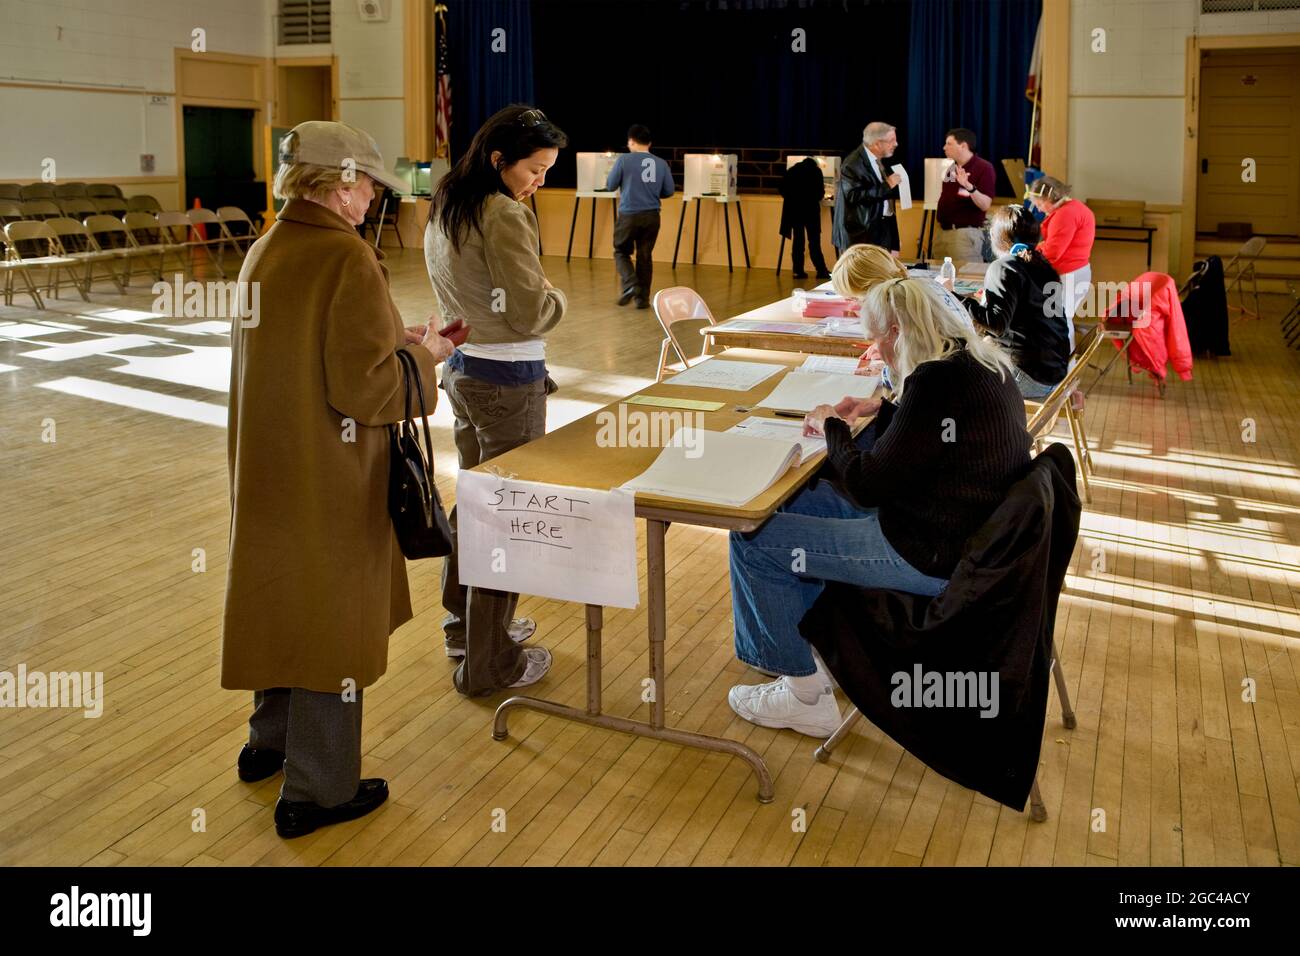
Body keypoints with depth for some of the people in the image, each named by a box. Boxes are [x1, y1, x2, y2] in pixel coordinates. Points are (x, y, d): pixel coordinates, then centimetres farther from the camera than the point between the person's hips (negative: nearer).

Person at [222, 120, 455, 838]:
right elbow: (361, 388, -22)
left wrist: (388, 340, 10)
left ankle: (268, 743, 41)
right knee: (333, 614, 5)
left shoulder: (264, 251, 6)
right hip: (329, 476, -8)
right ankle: (316, 791, 19)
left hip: (268, 463, 8)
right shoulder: (348, 259, -20)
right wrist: (422, 357, -6)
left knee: (286, 598, 23)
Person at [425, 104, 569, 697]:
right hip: (509, 380, -9)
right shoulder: (505, 215, -19)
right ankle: (489, 665, 10)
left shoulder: (444, 209, 9)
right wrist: (556, 296, 0)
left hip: (461, 368, 9)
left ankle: (464, 625, 36)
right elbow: (530, 315, -20)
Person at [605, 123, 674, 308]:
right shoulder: (661, 163, 2)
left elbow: (610, 185, 0)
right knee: (645, 256, 11)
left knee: (621, 252, 13)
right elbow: (669, 191, 6)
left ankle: (630, 285, -8)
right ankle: (643, 298, 11)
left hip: (629, 215, -3)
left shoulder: (624, 160, -6)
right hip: (652, 216, 3)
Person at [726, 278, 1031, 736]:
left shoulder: (938, 380, -25)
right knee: (800, 500, 24)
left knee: (752, 540, -6)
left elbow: (867, 487, -21)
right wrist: (881, 407, 18)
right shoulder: (984, 360, 5)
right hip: (969, 531, 11)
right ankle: (810, 647, 32)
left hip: (933, 556, -11)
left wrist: (831, 427, -6)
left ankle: (806, 696, 7)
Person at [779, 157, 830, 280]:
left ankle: (798, 271, 3)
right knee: (814, 241, -4)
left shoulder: (791, 171, 13)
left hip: (793, 209, 3)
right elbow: (820, 192, -1)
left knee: (798, 240, 7)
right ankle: (821, 271, -6)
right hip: (810, 208, -3)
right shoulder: (816, 171, 4)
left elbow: (783, 190, 7)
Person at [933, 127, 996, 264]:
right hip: (942, 231, 8)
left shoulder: (983, 168, -10)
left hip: (965, 232, -8)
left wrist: (969, 187, -31)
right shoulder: (951, 168, 13)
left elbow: (985, 205, -18)